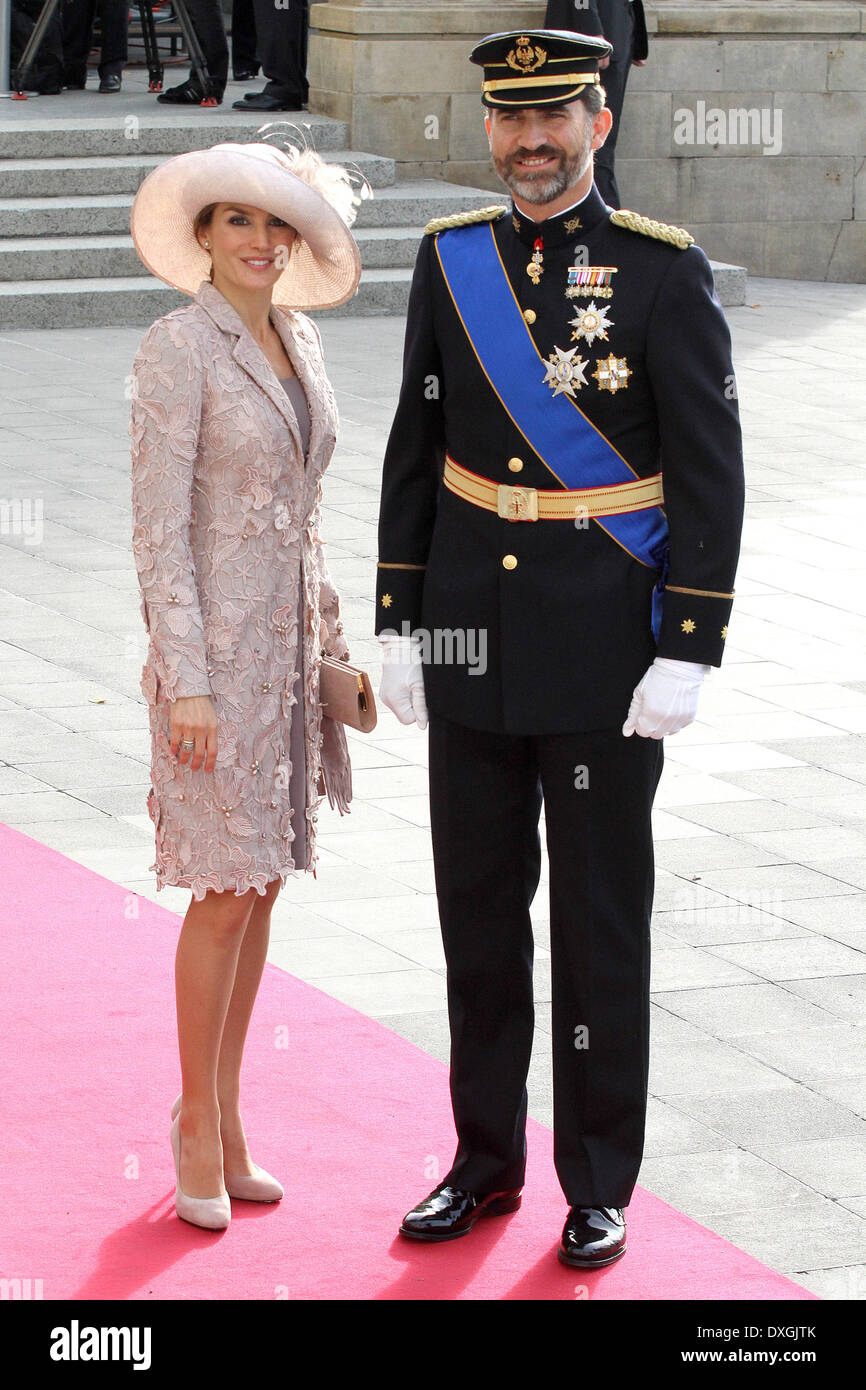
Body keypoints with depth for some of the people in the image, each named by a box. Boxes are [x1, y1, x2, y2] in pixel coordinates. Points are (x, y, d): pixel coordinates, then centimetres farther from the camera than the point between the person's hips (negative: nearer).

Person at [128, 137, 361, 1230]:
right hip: (212, 642, -7)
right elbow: (158, 522, -16)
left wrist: (327, 645, 16)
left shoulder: (293, 340, 10)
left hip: (287, 638, 7)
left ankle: (222, 1114, 19)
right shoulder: (179, 347, -13)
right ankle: (199, 1127, 7)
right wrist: (185, 681, -19)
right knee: (228, 889, -5)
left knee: (262, 883, 10)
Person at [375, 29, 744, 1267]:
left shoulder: (668, 272, -9)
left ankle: (600, 1188, 15)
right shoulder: (452, 259, 3)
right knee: (479, 908, 11)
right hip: (476, 646, 4)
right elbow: (416, 451, 9)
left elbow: (711, 472, -10)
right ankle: (487, 1163, 24)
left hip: (608, 654, -4)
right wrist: (398, 625, 6)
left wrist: (689, 655, -14)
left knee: (601, 918, 4)